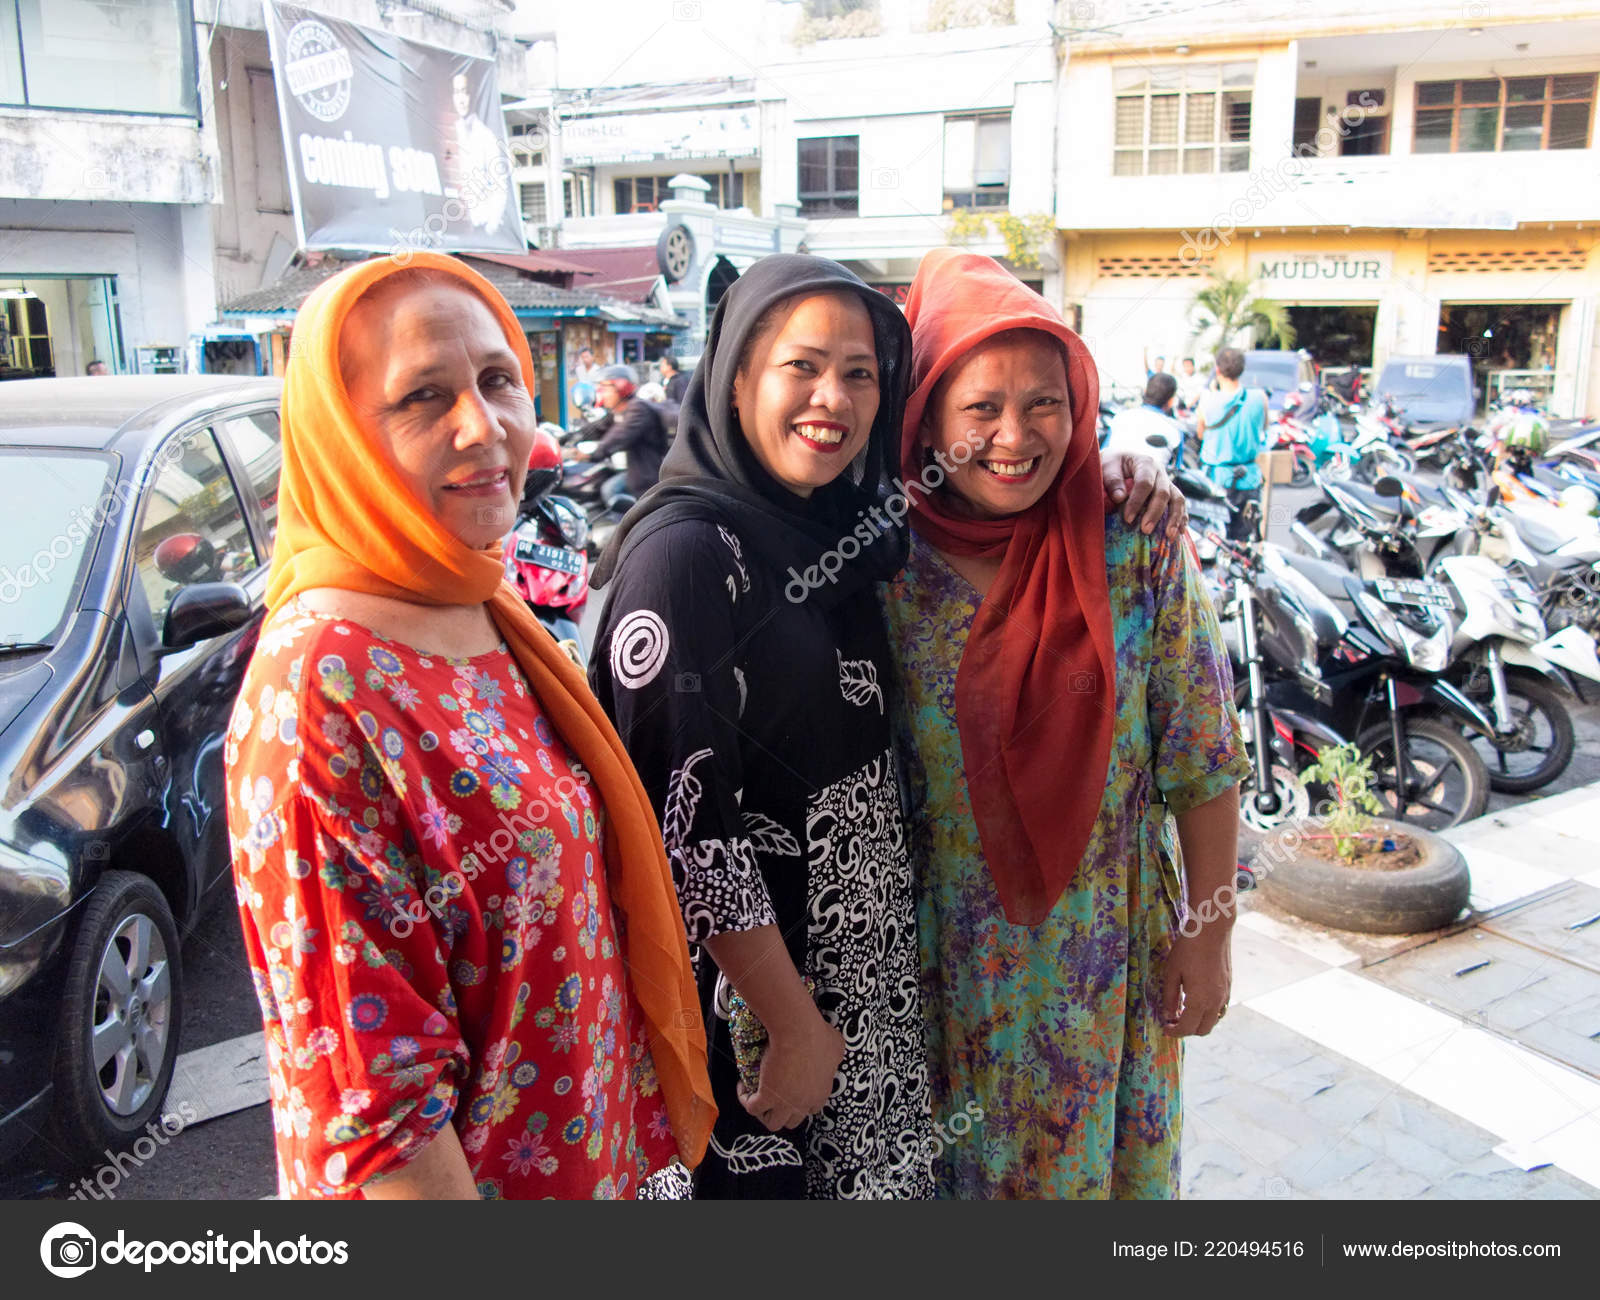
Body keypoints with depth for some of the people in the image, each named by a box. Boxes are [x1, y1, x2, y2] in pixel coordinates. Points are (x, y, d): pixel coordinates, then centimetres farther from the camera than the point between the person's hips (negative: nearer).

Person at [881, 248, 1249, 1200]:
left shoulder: (1138, 552, -11)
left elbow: (1205, 767, -5)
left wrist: (1207, 935, -3)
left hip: (1104, 959, 0)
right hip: (942, 960, 1)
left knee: (1098, 1153, 18)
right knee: (950, 1159, 18)